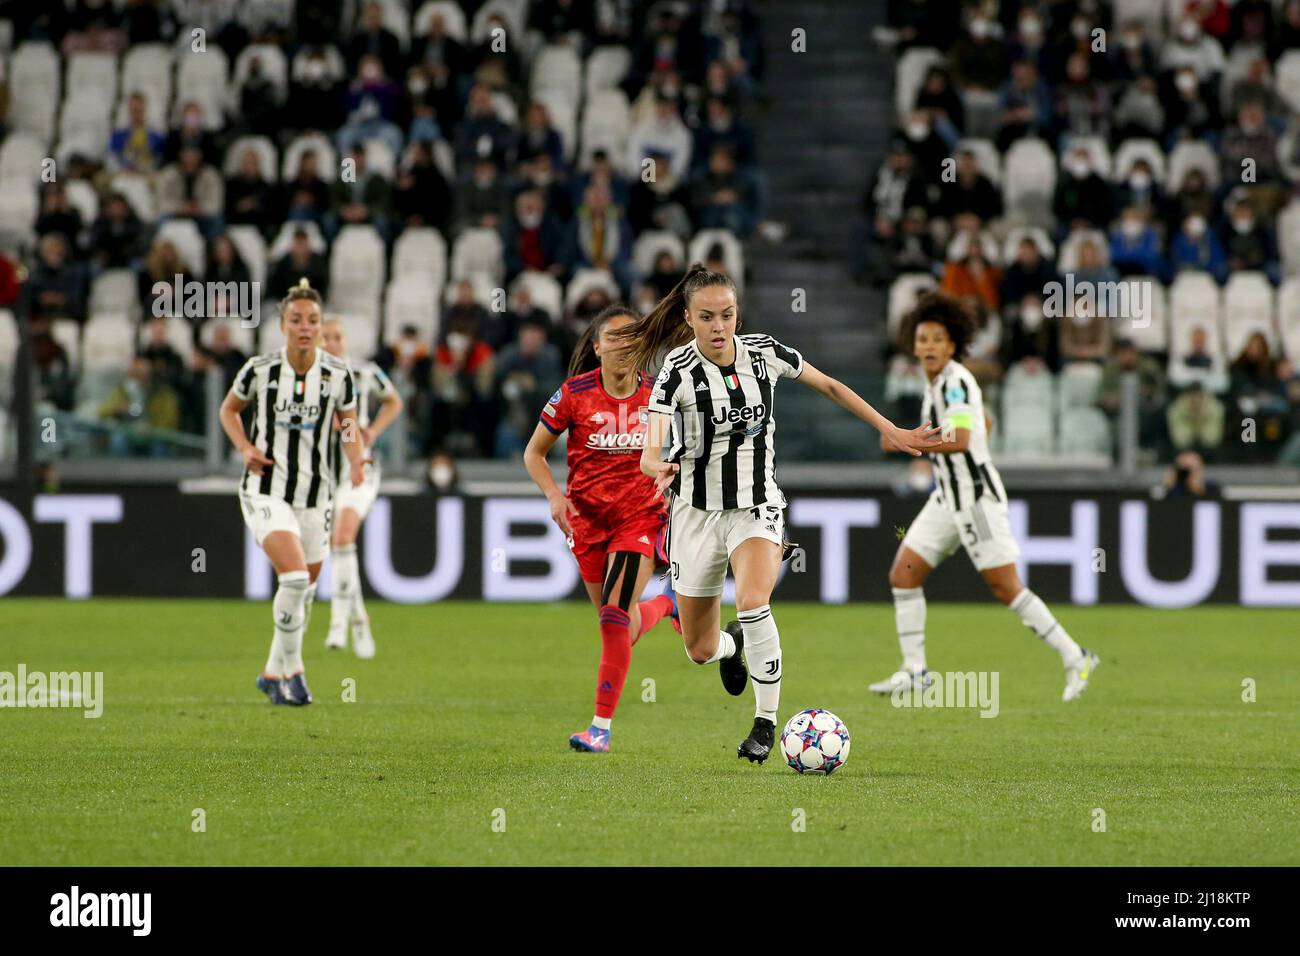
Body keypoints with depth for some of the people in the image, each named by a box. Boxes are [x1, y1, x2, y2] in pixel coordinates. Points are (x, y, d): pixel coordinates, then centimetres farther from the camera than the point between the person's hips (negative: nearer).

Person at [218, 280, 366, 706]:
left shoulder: (338, 374, -4)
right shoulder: (260, 369, -8)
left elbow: (349, 424, 9)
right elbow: (229, 409, 9)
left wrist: (355, 460, -11)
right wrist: (245, 448, -8)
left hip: (315, 495, 4)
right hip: (266, 491, -3)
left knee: (305, 591, 11)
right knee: (295, 576, -22)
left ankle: (273, 673, 31)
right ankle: (292, 669, -7)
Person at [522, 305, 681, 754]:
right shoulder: (574, 394, -9)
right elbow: (534, 453, 0)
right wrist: (554, 494, -16)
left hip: (640, 516, -2)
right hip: (587, 519, 2)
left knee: (615, 616, -17)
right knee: (619, 625, 11)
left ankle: (602, 726, -9)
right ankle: (666, 604, 47)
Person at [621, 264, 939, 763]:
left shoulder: (764, 352, -8)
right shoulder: (677, 372, -17)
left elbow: (829, 386, 9)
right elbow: (650, 452, -27)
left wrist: (892, 431, 8)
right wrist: (659, 468, -51)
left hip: (757, 507, 0)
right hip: (697, 512, 0)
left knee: (752, 600, -29)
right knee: (700, 650, 8)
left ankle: (766, 722, -13)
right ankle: (731, 644, 48)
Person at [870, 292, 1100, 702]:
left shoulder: (955, 382, -16)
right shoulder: (938, 382, 12)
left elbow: (958, 439, -31)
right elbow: (984, 423, 28)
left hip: (977, 498, -9)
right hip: (948, 498, 9)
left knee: (1006, 589, -6)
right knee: (902, 576, 3)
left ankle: (1074, 658, 5)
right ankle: (914, 670, 7)